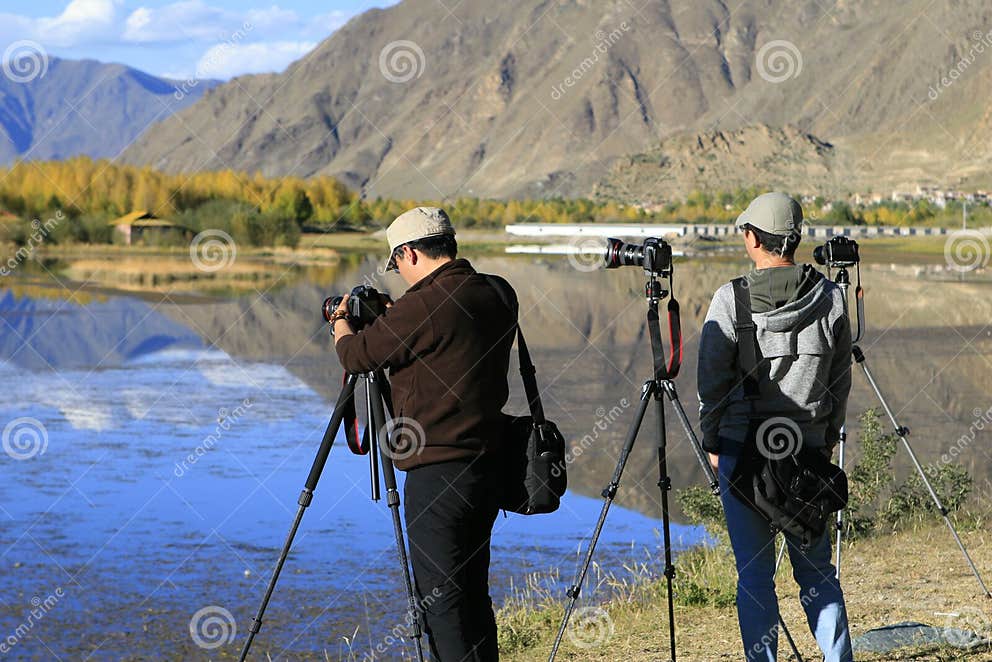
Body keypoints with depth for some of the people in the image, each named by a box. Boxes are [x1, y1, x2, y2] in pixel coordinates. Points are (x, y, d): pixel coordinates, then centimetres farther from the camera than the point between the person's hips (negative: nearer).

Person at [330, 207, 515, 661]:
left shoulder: (425, 306, -17)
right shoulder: (497, 297, 8)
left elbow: (356, 355, -4)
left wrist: (341, 322, 17)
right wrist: (392, 319, 26)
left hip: (437, 474, -8)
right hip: (487, 467, 8)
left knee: (441, 598, -3)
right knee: (471, 590, 16)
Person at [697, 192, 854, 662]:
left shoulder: (731, 299, -11)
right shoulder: (830, 298, -1)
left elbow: (711, 379, -5)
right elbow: (840, 380, 7)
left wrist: (711, 442, 7)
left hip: (741, 447, -3)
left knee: (754, 572, 4)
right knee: (815, 566, 13)